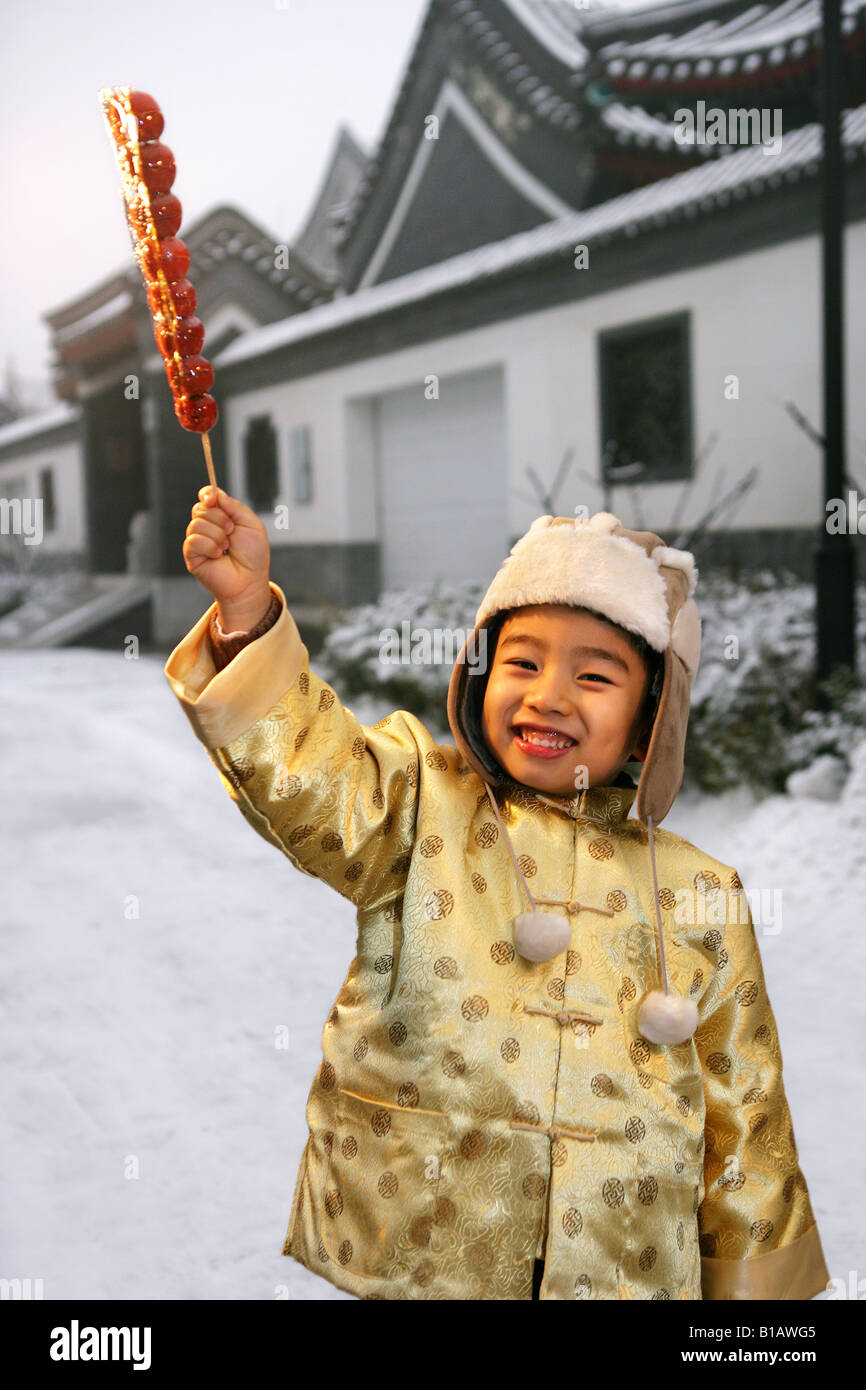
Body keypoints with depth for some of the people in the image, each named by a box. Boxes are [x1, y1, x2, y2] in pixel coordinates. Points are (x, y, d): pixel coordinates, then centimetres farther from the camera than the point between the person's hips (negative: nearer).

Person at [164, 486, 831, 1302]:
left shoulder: (700, 895, 3)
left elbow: (744, 1121, 9)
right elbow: (312, 780, -22)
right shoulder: (422, 803, -2)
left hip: (629, 1275, 2)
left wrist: (751, 1282, 12)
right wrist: (248, 609, -35)